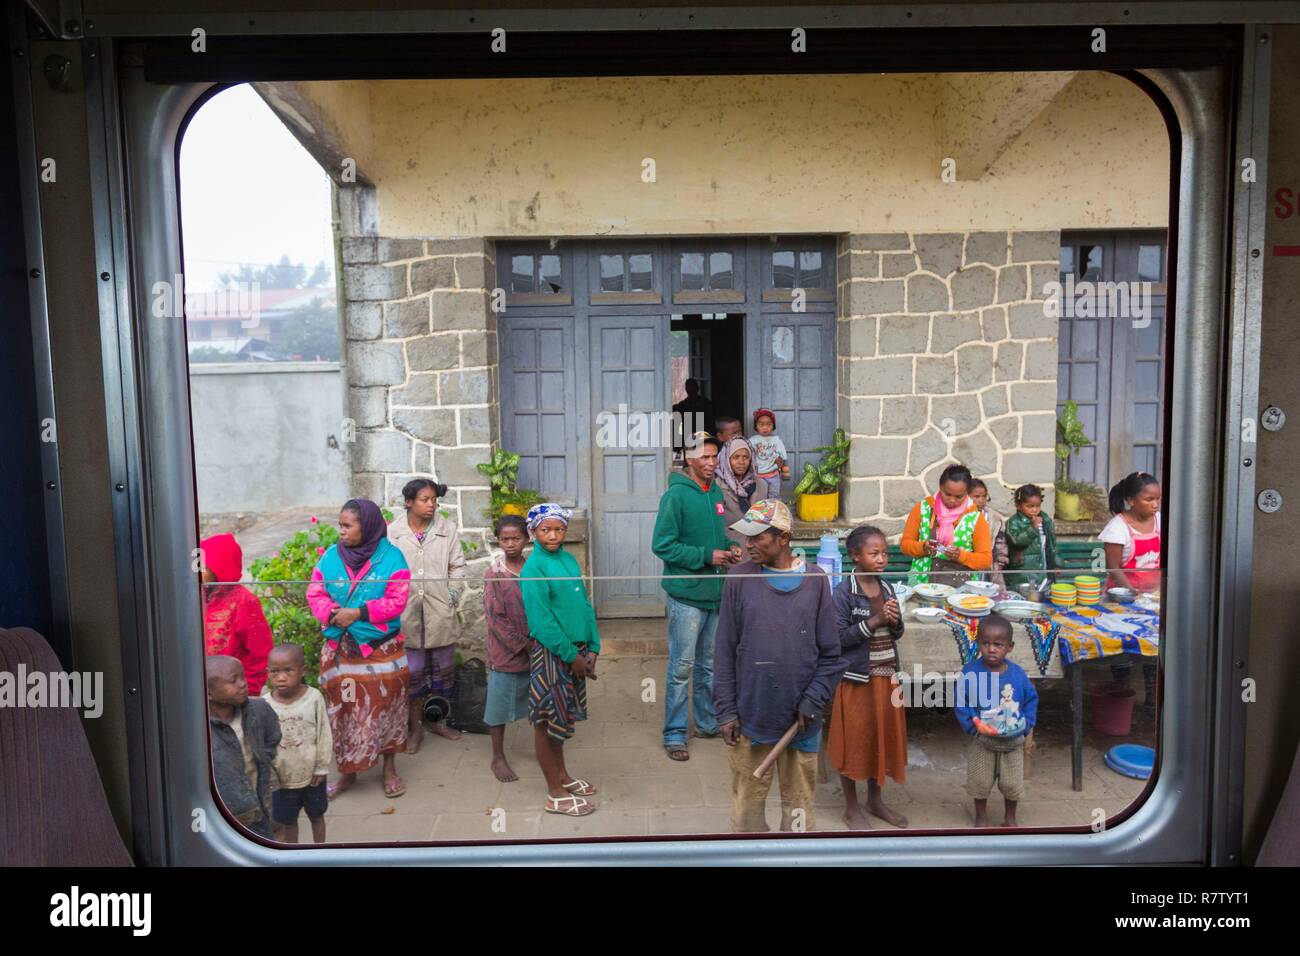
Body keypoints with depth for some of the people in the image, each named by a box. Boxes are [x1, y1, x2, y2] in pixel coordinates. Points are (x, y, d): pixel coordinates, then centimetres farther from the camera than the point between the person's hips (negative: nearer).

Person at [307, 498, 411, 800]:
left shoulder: (391, 557, -8)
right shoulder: (330, 556, 3)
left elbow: (397, 601, -12)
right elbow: (315, 594, 1)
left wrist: (358, 613, -19)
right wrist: (332, 614, -19)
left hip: (382, 650, -3)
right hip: (339, 650, 3)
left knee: (384, 708, 7)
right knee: (342, 712, 9)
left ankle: (389, 769, 24)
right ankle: (347, 772, 26)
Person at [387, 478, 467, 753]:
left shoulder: (448, 529, 0)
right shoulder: (392, 532, -4)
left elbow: (457, 566, 4)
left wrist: (453, 594, -3)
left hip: (440, 613, 2)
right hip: (407, 613, -2)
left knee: (443, 669, 13)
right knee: (413, 671, 7)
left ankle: (438, 720, 32)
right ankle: (415, 727, 21)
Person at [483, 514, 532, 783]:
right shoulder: (494, 573, -9)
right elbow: (495, 618, -12)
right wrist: (523, 644, -14)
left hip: (535, 650, 4)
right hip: (506, 651, -4)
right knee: (500, 704, 7)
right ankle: (498, 758, 20)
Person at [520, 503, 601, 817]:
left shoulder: (569, 560, 6)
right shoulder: (534, 567, -15)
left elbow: (584, 604, 9)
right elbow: (541, 620, -18)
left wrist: (592, 647, 2)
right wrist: (571, 656, -16)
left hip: (575, 651, 7)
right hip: (549, 652, -7)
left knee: (562, 716, 19)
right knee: (547, 720, 4)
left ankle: (561, 775, 35)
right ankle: (556, 794, 14)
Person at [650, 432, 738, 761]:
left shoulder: (716, 493, 9)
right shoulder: (676, 496, -14)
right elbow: (663, 546, -17)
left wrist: (728, 549, 1)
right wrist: (707, 556, -19)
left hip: (716, 592, 7)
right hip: (687, 595, -7)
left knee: (709, 665, 18)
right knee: (682, 668, 0)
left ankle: (708, 722, 32)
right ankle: (674, 734, 11)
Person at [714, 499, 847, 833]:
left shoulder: (816, 582, -3)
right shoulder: (739, 579, -4)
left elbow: (831, 655, 1)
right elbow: (725, 651, -1)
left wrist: (811, 703, -8)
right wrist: (726, 711, -4)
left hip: (801, 718, 1)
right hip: (750, 715, 0)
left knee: (800, 799, 13)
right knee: (747, 799, 11)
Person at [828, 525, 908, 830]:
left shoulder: (887, 589, 5)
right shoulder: (844, 592, -14)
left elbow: (896, 635, 11)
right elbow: (839, 638, -18)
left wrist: (895, 621, -11)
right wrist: (874, 621, -23)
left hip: (886, 676, 6)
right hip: (857, 677, -6)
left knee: (883, 736, 15)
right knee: (854, 739, 5)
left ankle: (875, 800, 33)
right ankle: (851, 808, 20)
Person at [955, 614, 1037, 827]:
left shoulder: (1018, 674, -8)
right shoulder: (970, 672, -15)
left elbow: (1031, 699, 3)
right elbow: (961, 704, -10)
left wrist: (1026, 723, -8)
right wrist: (973, 725, -20)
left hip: (1013, 739, 2)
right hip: (981, 740, -1)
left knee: (1012, 783, 12)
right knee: (980, 781, 11)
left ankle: (1010, 819, 36)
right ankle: (981, 817, 33)